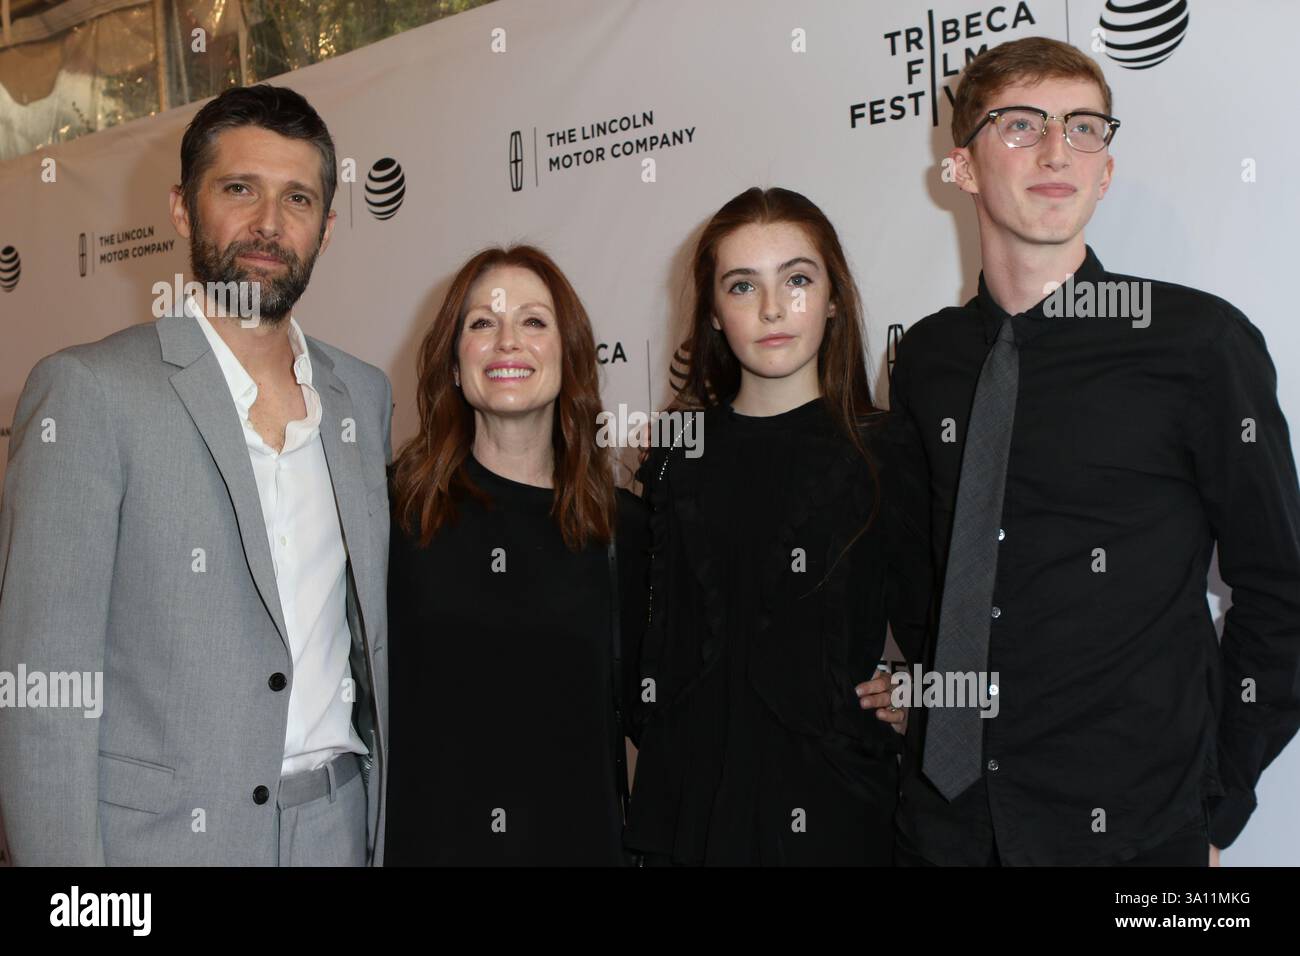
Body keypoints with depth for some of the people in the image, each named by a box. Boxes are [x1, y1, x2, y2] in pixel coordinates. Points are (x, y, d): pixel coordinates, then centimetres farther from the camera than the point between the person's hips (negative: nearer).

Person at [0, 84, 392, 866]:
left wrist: (385, 825, 6)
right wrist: (63, 855, -15)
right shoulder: (90, 392, -10)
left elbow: (369, 632, 10)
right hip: (162, 835, -4)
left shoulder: (365, 394, 5)